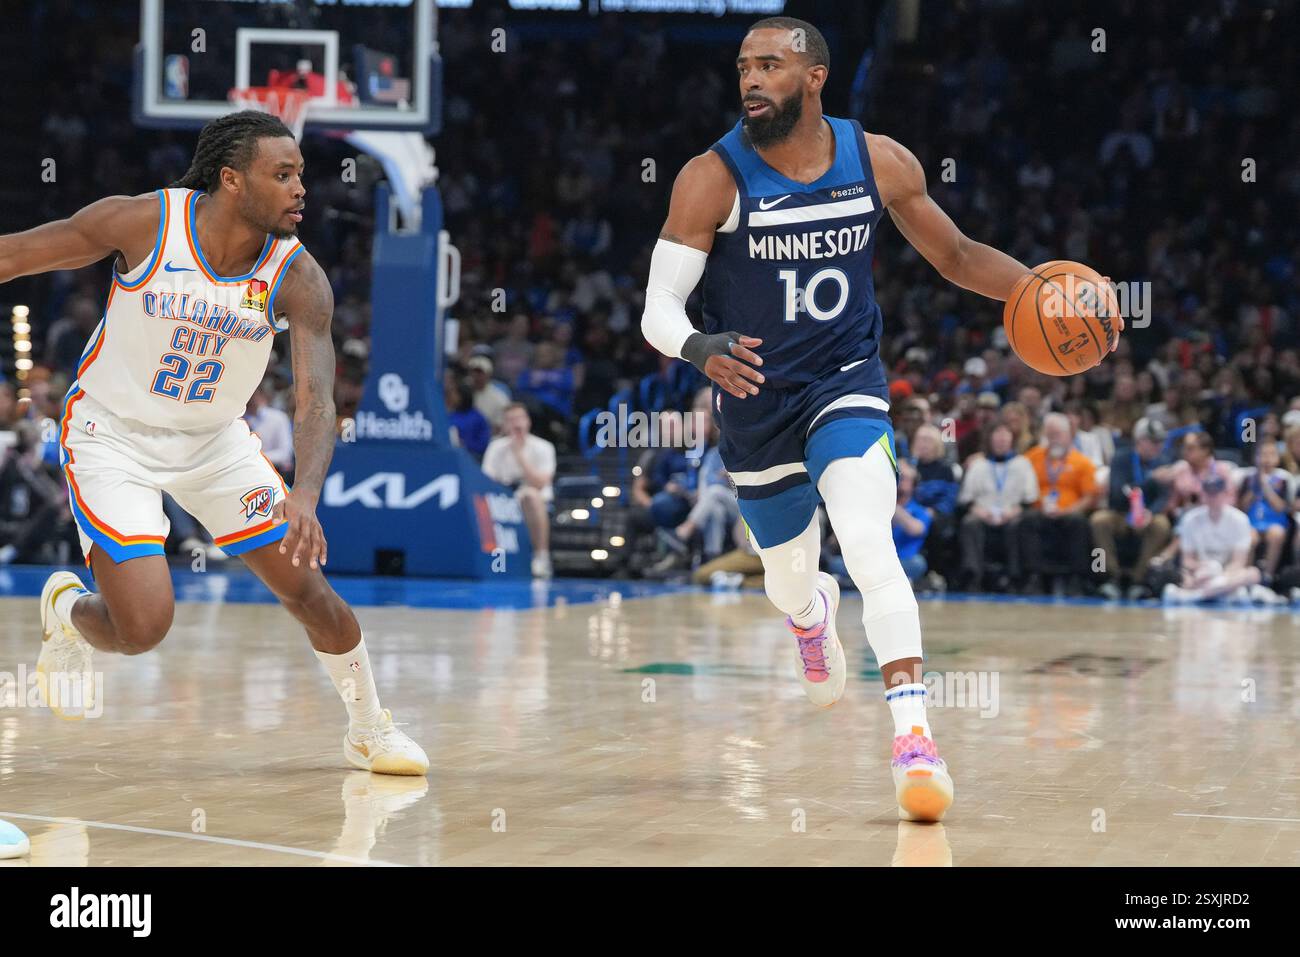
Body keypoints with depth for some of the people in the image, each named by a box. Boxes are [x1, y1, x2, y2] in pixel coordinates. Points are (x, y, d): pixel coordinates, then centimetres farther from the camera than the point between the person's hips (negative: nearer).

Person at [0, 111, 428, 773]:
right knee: (143, 627, -16)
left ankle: (371, 731, 23)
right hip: (112, 438, -3)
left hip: (216, 441, 3)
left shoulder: (298, 279, -17)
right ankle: (67, 611, 20)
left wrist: (304, 496, -43)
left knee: (308, 589, 0)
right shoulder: (142, 223, -22)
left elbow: (316, 401, -25)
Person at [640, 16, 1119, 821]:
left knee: (869, 546, -24)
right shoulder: (714, 179, -16)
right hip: (755, 399, 1)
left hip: (846, 382, 0)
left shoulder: (880, 163, -8)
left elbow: (955, 255, 6)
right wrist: (700, 348, -40)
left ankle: (915, 738, -28)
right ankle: (813, 610, 57)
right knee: (790, 577, 16)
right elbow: (658, 309, -16)